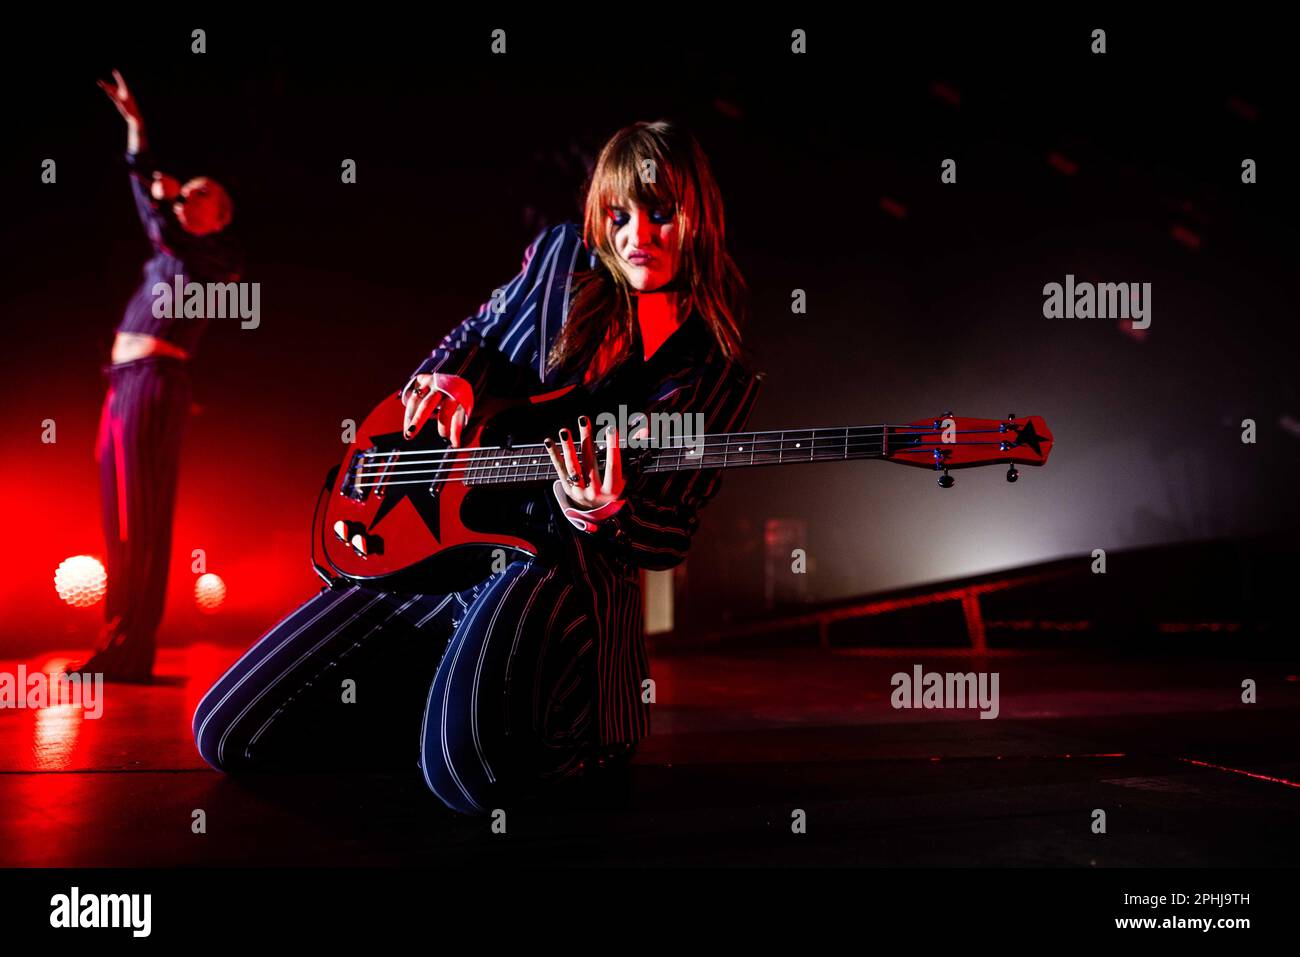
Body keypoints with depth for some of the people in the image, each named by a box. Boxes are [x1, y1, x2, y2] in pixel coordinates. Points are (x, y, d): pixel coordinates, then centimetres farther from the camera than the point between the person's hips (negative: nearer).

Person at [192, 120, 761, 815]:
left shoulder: (719, 378, -5)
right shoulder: (563, 258, 4)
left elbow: (670, 538, -5)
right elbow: (477, 334, 23)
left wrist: (605, 516, -28)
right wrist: (449, 378, -1)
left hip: (568, 567, -5)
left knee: (469, 773, -36)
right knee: (228, 731, 3)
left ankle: (581, 747, 1)